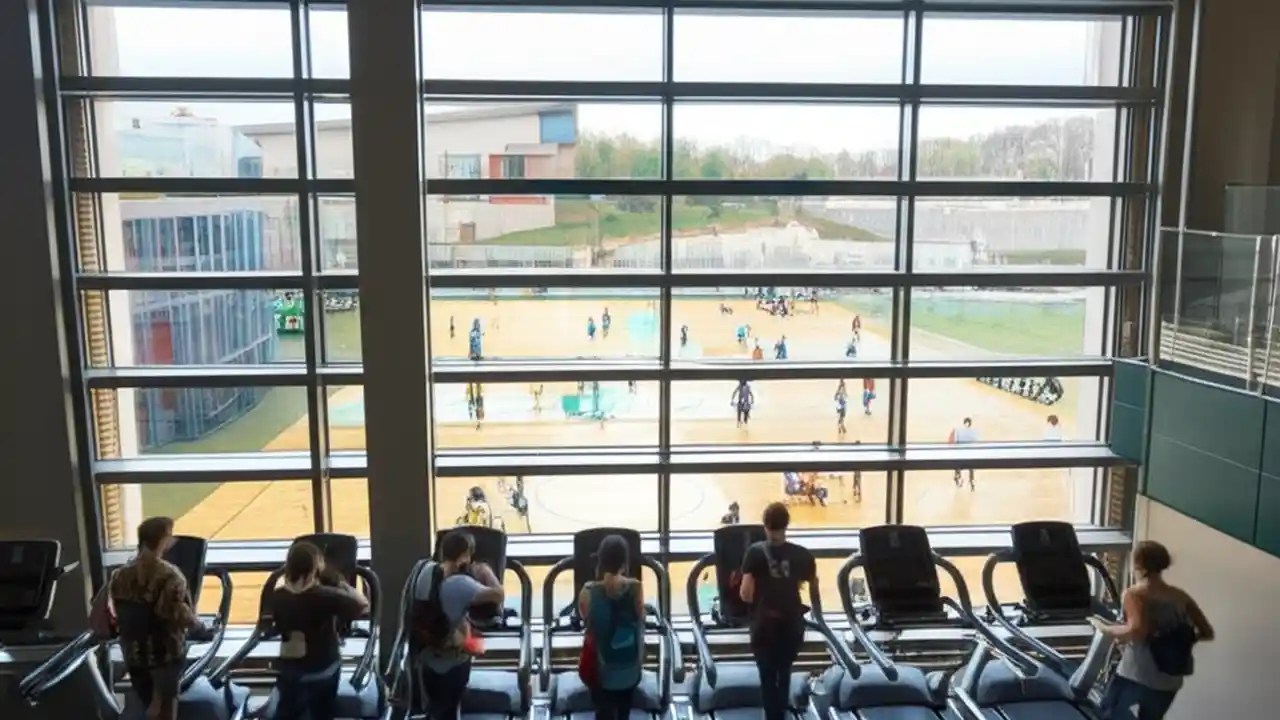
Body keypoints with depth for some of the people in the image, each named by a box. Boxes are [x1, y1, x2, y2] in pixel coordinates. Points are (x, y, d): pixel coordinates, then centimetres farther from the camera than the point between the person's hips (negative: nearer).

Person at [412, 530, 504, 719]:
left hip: (427, 656, 6)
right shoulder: (460, 583, -29)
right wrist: (487, 572, -19)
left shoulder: (427, 571, -9)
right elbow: (497, 595, -37)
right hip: (452, 661, -6)